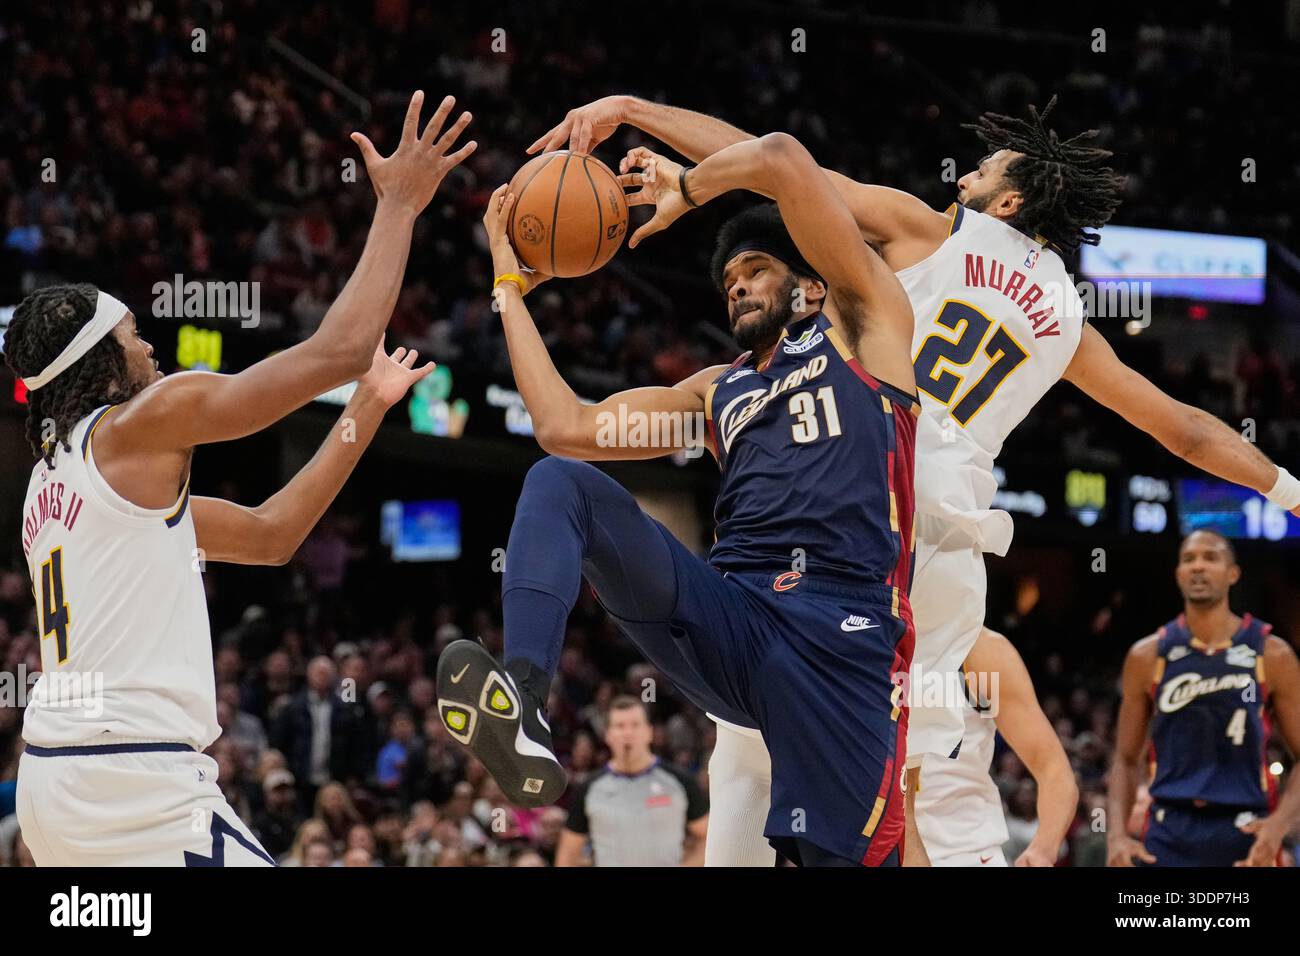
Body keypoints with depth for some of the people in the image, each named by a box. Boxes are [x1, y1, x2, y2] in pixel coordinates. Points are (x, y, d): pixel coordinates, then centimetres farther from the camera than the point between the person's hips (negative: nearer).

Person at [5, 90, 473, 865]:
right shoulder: (139, 425, -4)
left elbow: (269, 533, 26)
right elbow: (339, 349, -7)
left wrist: (368, 408, 27)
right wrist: (399, 206, 2)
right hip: (139, 785, -9)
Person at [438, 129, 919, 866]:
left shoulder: (860, 325, 16)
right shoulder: (717, 393, 32)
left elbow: (781, 161, 5)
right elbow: (563, 425, 23)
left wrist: (687, 190, 23)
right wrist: (510, 284, 27)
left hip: (843, 632, -5)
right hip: (728, 618, 5)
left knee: (839, 855, -19)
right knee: (558, 481, -12)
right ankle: (523, 710, -36)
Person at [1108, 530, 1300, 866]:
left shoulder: (1271, 655, 2)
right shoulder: (1148, 656, 7)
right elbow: (1127, 759, 13)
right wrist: (1117, 834, -3)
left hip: (1246, 838, -1)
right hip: (1168, 835, 1)